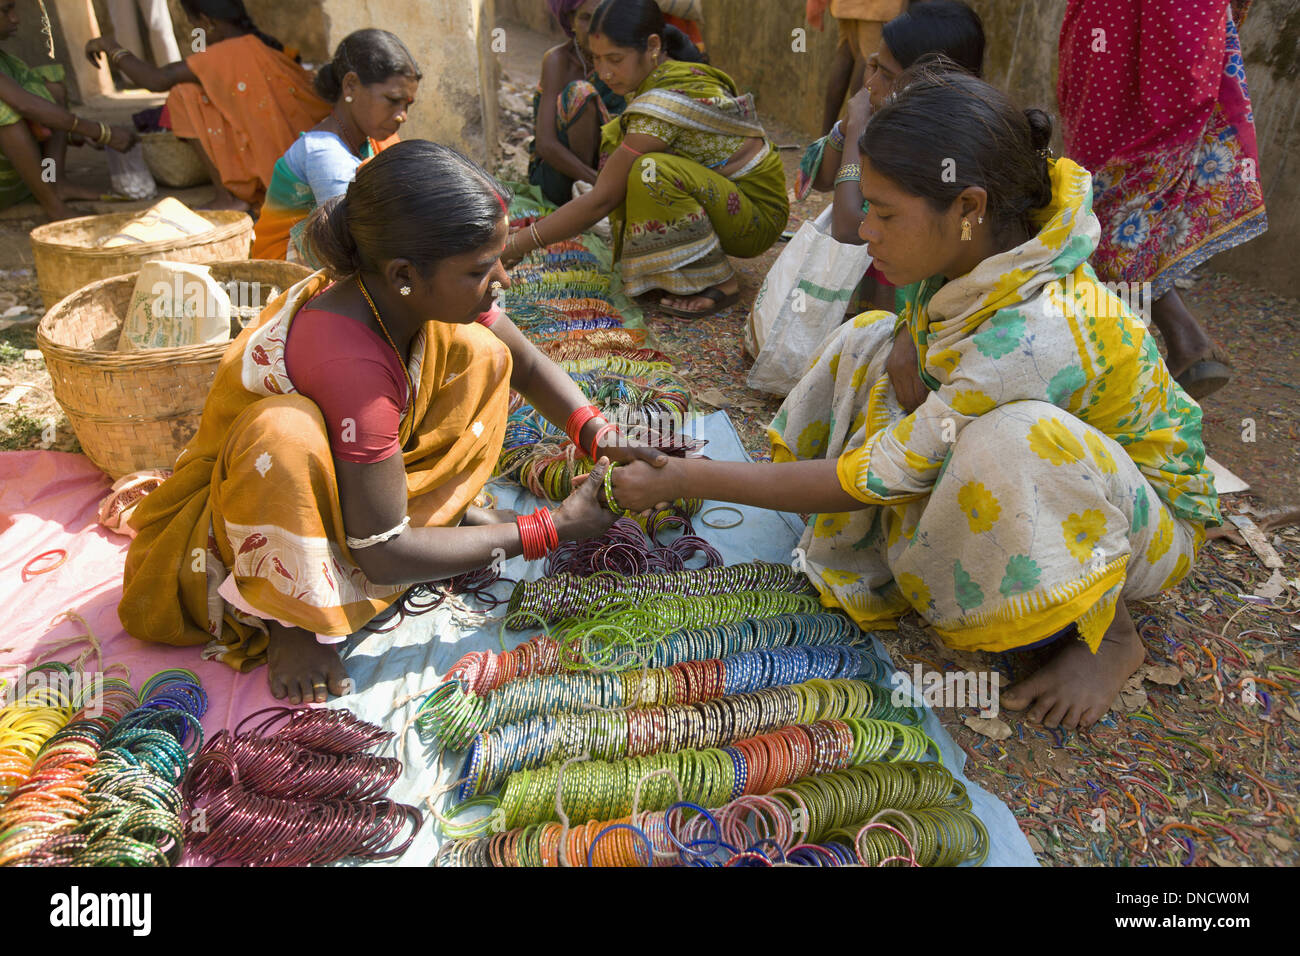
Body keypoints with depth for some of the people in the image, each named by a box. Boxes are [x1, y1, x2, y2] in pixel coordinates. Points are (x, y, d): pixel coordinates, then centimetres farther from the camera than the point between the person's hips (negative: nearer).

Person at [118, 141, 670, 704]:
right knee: (282, 430, -42)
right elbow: (383, 555, -33)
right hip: (243, 510, -6)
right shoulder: (352, 360, -39)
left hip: (350, 478, 7)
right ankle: (286, 614, -17)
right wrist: (555, 528, -28)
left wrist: (598, 436, -20)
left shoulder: (414, 290, -19)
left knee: (479, 353, -7)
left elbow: (527, 364, -2)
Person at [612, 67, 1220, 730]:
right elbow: (916, 363, 5)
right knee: (870, 341, -5)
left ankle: (1110, 635, -11)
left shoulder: (1038, 333, -38)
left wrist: (685, 481, -27)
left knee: (1016, 438, -41)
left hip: (1151, 517, -7)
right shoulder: (974, 255, -15)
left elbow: (875, 480, -32)